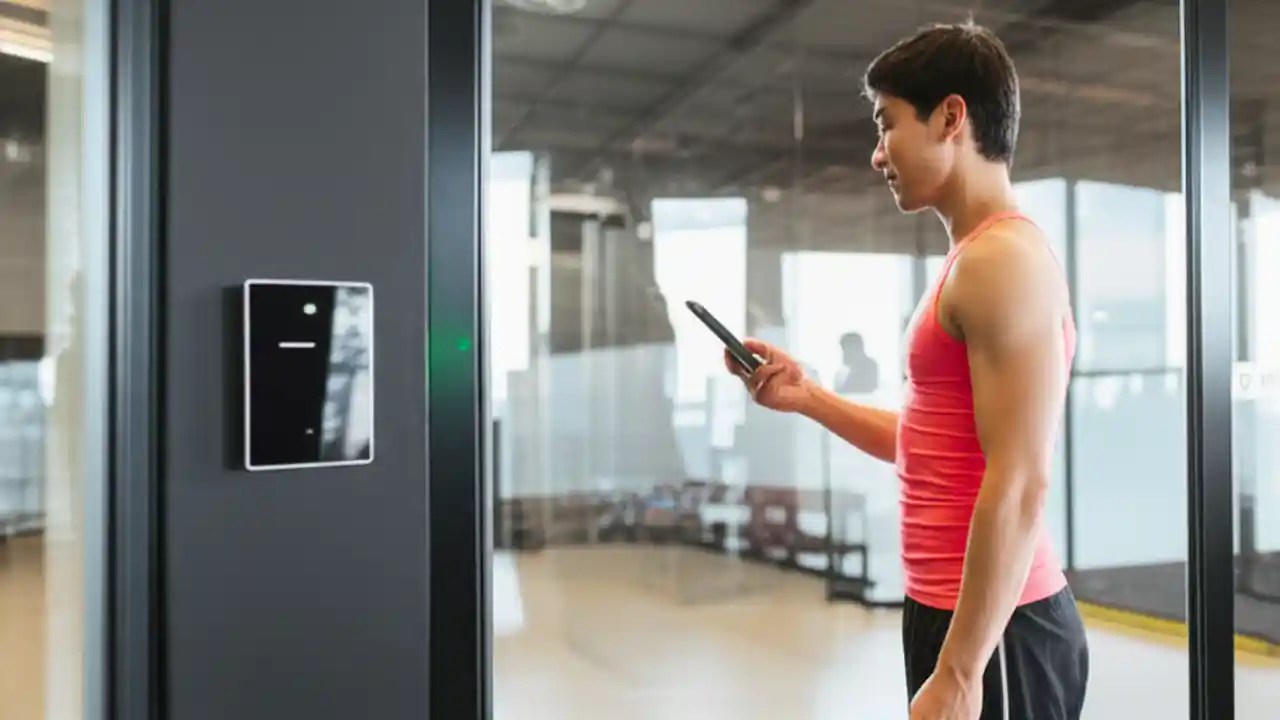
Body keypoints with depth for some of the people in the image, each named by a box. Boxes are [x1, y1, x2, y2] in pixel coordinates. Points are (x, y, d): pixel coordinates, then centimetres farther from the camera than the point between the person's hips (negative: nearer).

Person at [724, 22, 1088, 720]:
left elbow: (1020, 484, -23)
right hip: (957, 615, 9)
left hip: (990, 633, -9)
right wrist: (807, 397, 12)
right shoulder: (978, 261, 13)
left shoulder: (1003, 258, -17)